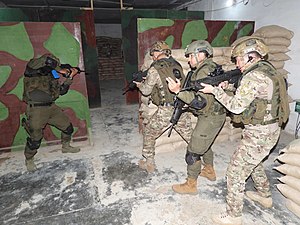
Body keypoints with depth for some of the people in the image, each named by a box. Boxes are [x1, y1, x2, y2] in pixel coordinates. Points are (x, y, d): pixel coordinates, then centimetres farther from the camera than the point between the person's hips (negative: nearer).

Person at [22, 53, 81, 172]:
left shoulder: (51, 75, 14)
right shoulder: (33, 66, -9)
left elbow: (61, 90, 11)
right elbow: (48, 60, -29)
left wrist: (70, 77, 4)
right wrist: (60, 68, -13)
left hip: (51, 107, 7)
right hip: (36, 110, -7)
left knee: (68, 127, 11)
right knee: (35, 139, 1)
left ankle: (66, 147, 37)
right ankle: (29, 159, 27)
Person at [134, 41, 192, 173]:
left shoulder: (155, 69, -9)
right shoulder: (177, 65, 9)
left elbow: (146, 91, 0)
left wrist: (140, 85, 23)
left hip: (166, 110, -5)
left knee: (149, 133, 17)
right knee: (190, 136, 20)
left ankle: (148, 163, 24)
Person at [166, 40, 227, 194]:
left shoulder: (204, 72, -22)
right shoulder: (211, 67, 9)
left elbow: (201, 101, -30)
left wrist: (178, 91, -35)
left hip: (210, 118, -10)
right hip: (213, 115, 10)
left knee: (193, 152, 0)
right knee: (205, 143, 27)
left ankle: (190, 185, 14)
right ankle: (209, 171, 46)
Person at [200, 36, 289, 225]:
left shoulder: (253, 77, -22)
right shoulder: (267, 69, 9)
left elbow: (236, 106, -20)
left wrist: (215, 90, -13)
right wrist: (229, 87, 2)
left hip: (259, 134, -10)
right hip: (270, 130, 10)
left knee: (235, 172, -1)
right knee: (253, 161, 30)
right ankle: (265, 195, 49)